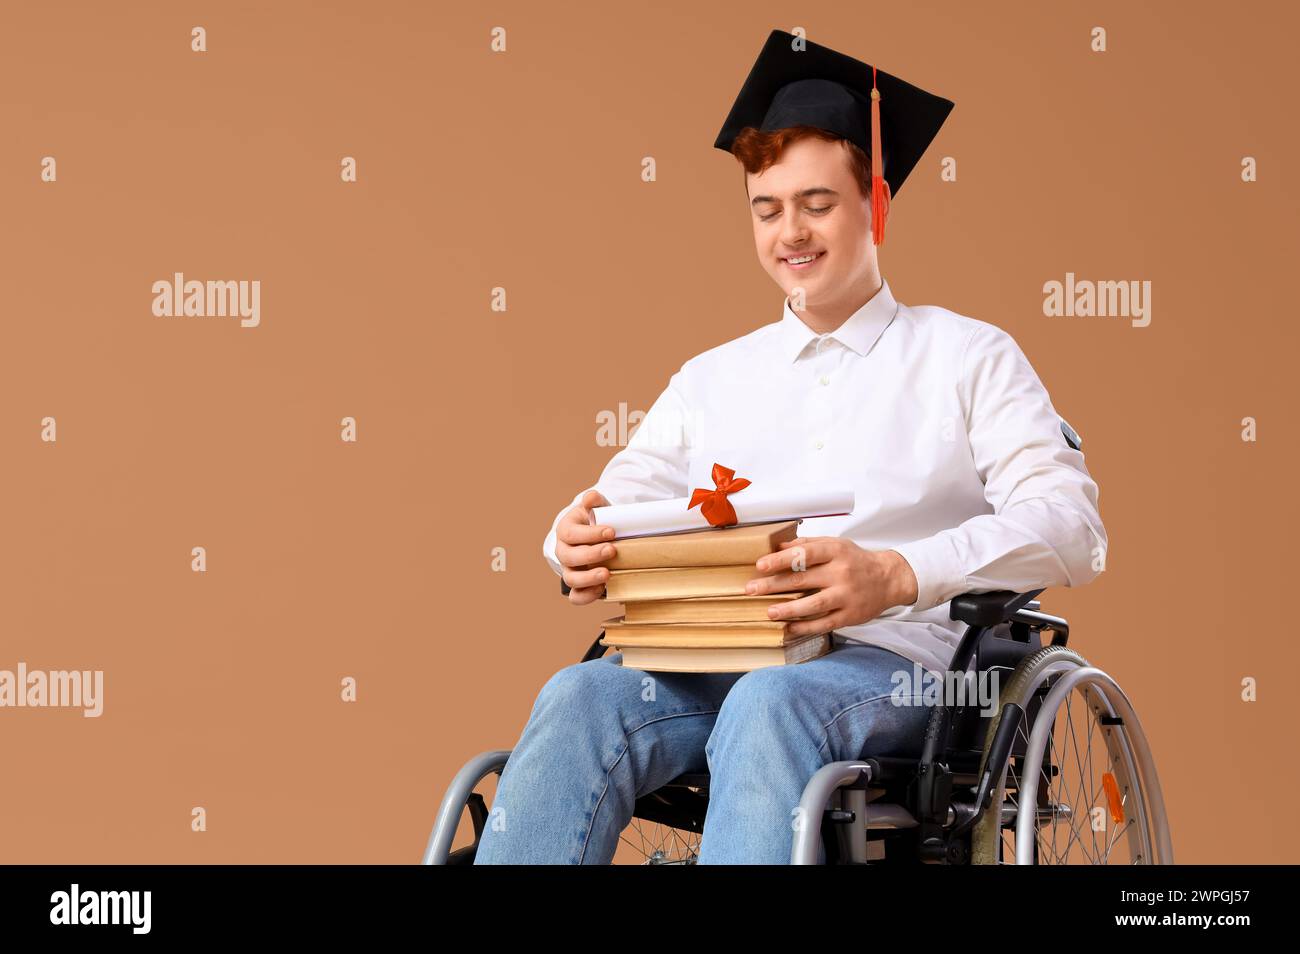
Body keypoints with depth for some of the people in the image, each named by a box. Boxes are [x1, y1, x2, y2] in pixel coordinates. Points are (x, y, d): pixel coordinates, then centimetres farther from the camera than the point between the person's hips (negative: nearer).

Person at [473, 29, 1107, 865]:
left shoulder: (967, 357, 11)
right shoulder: (713, 379, 26)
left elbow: (1072, 528, -4)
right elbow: (624, 498, 16)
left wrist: (898, 575, -22)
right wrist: (576, 539, -12)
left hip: (895, 659, -3)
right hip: (716, 664, 4)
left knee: (770, 706, -38)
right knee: (582, 695, -29)